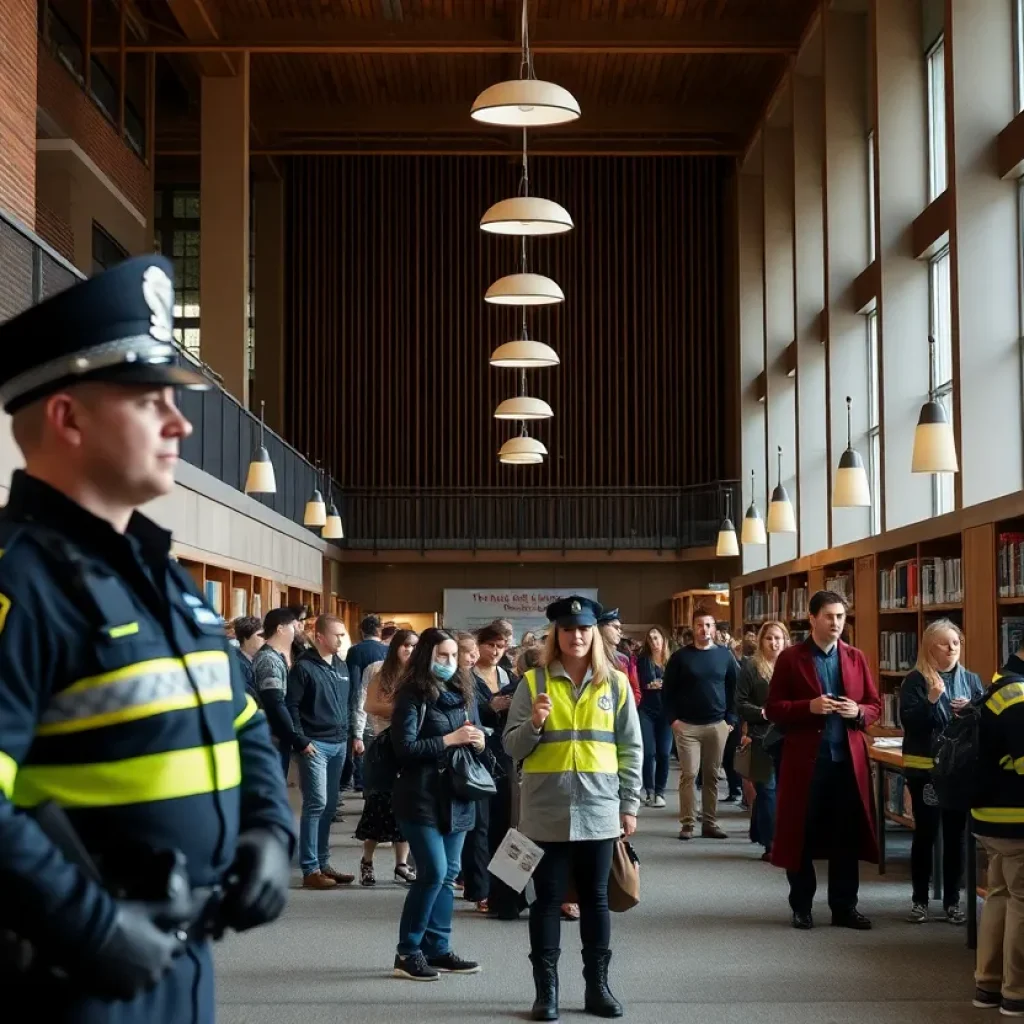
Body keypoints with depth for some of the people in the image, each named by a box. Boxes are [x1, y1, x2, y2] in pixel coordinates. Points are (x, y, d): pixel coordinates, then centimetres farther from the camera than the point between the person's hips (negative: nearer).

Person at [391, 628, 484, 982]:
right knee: (433, 872, -12)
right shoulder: (413, 695, -7)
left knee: (448, 874, 9)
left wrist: (478, 740, -4)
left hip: (457, 795, 7)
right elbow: (405, 747, -15)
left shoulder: (464, 692, 12)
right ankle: (407, 952, -1)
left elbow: (476, 735, 19)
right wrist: (450, 739, -16)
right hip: (422, 797, -7)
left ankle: (438, 948, 18)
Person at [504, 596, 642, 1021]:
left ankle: (597, 986, 20)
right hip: (547, 813, -1)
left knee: (595, 899, 10)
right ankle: (546, 990, 11)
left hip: (598, 812, 1)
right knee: (547, 900, 4)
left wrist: (629, 805, 3)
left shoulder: (615, 683, 5)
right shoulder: (534, 682, 1)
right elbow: (512, 748, 1)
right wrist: (534, 723, -18)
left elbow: (630, 749, 7)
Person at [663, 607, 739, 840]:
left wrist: (730, 719, 2)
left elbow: (733, 689, 10)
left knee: (712, 775, 6)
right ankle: (687, 823, 1)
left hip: (717, 725, 2)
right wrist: (673, 718, -7)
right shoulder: (680, 656, 0)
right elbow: (668, 691, 2)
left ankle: (710, 822, 12)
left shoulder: (725, 655, 6)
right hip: (687, 725, -2)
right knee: (688, 775, -4)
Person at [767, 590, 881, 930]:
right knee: (801, 835, 5)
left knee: (847, 836, 7)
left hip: (848, 760, 3)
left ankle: (845, 907, 17)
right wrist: (809, 707, -18)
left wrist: (858, 712, -9)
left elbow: (875, 705, 12)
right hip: (805, 759, -3)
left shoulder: (856, 658, 10)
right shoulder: (790, 658, -1)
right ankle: (801, 907, 17)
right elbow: (773, 709, -3)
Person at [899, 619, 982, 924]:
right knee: (925, 833, 2)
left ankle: (952, 901, 15)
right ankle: (919, 899, 12)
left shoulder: (971, 680, 7)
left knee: (956, 834, 7)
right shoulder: (915, 680, -3)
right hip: (924, 769, -3)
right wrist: (931, 700, -24)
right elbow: (908, 722, -12)